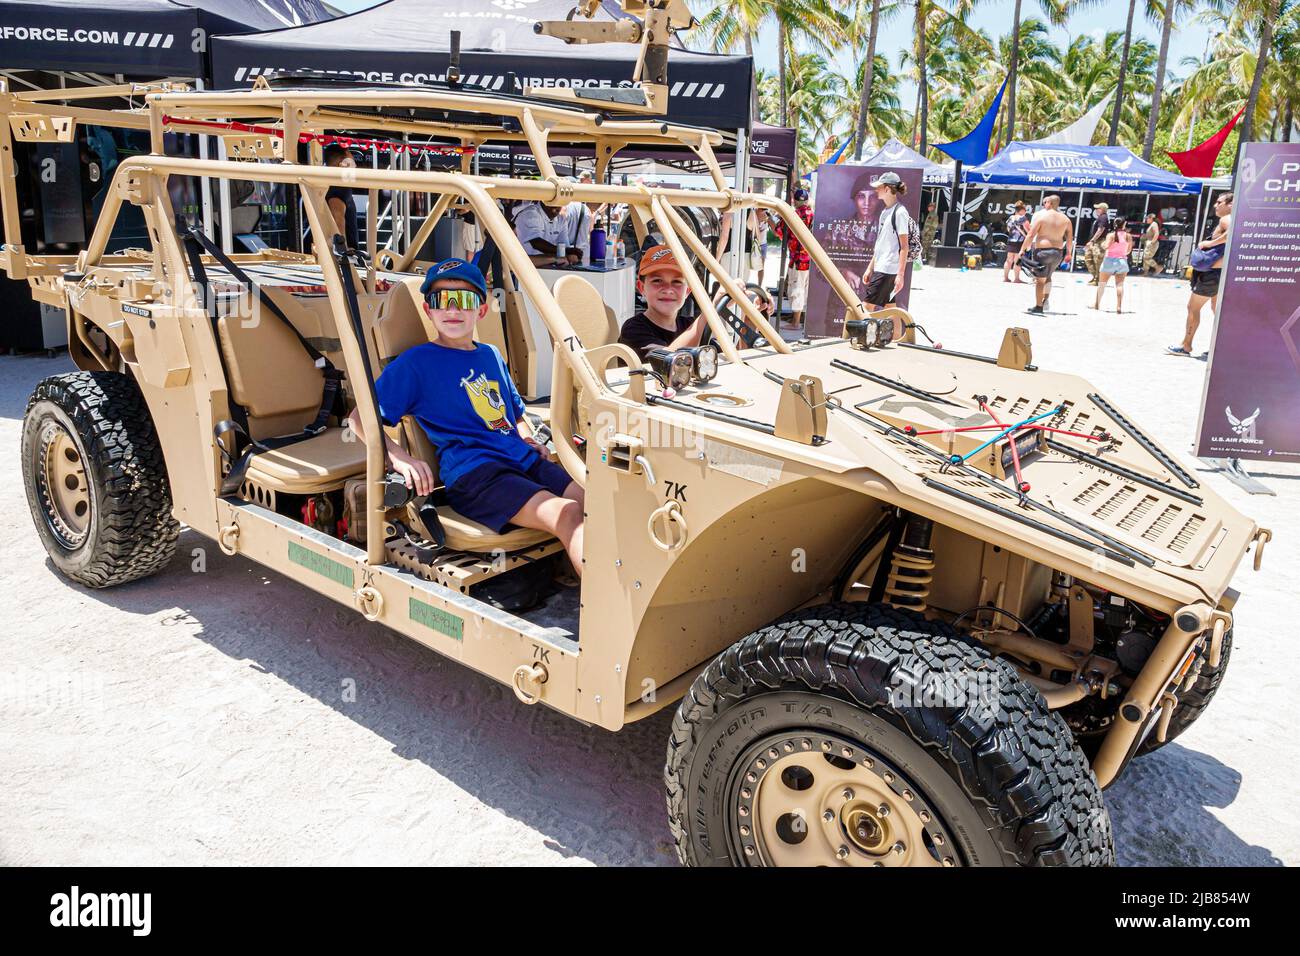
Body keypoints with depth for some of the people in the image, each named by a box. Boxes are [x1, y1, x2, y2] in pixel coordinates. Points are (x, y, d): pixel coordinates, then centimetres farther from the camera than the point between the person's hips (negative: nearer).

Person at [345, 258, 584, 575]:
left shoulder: (491, 355, 23)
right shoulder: (416, 361, 4)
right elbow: (360, 417, 0)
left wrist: (530, 440, 15)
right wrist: (398, 456, -18)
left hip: (523, 461, 7)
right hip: (471, 471, -7)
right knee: (565, 514, -29)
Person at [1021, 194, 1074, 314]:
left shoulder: (1040, 215, -6)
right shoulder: (1065, 218, 9)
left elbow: (1031, 235, -11)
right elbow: (1070, 238, 10)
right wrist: (1069, 253, 20)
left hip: (1042, 251, -5)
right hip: (1058, 252, 5)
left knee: (1039, 279, -1)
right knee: (1048, 276, 26)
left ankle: (1038, 307, -1)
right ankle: (1045, 300, 23)